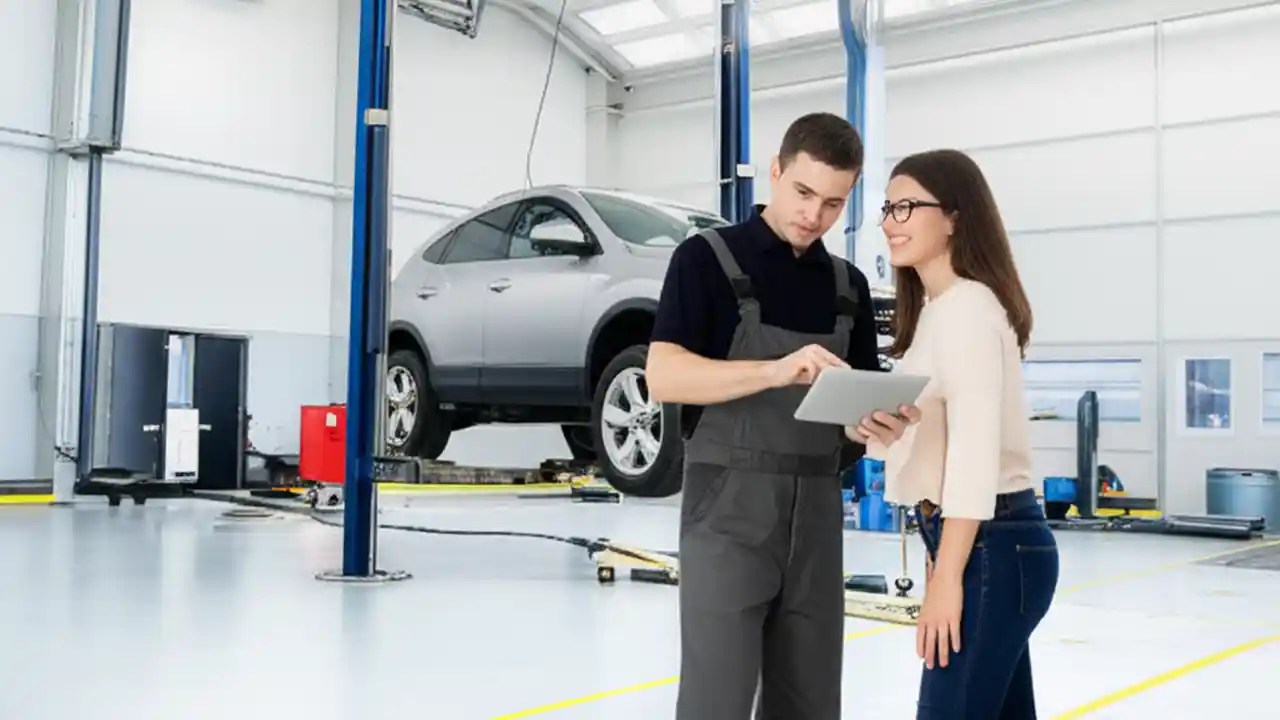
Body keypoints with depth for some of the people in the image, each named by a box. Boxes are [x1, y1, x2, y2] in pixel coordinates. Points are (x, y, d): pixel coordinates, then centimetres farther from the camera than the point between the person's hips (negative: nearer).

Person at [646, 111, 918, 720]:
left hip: (817, 513, 6)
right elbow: (663, 377, -14)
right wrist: (775, 372, -28)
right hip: (729, 508, -5)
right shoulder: (707, 258, -2)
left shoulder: (849, 285, 14)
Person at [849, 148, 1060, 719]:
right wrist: (877, 432, -5)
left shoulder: (966, 306, -13)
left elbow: (976, 451, -21)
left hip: (989, 544, -10)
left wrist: (947, 577, -22)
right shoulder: (936, 309, 16)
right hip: (985, 542, 10)